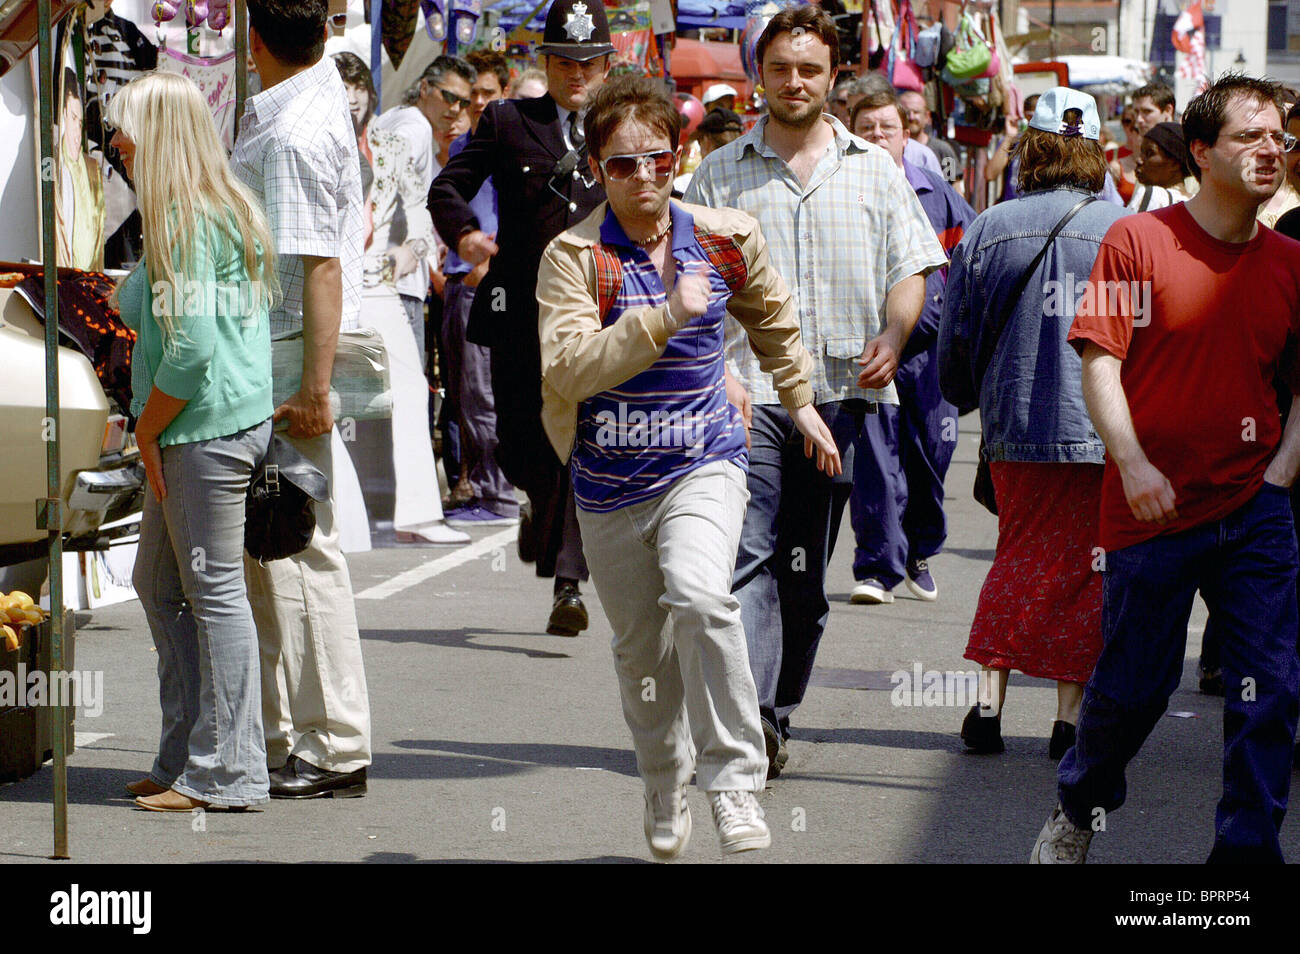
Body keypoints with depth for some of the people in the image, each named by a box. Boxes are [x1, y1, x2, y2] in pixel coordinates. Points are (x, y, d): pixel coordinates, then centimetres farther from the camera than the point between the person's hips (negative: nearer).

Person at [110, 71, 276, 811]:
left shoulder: (187, 221, -15)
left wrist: (147, 431, -10)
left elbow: (191, 347, -20)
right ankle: (188, 756, 22)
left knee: (215, 592, -4)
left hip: (205, 431, -10)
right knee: (159, 585, 16)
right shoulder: (223, 209, 15)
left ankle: (226, 772, 1)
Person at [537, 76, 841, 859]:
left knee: (700, 597, -28)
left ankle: (735, 780, -19)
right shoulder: (575, 257, -9)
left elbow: (774, 317, 22)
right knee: (643, 650, 13)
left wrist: (800, 400, 30)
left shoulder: (727, 241, 0)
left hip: (704, 463, -1)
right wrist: (665, 317, -29)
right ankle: (666, 794, 37)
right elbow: (569, 369, -22)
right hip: (612, 480, 1)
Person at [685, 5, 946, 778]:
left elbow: (911, 269, 11)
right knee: (749, 554, -16)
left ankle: (779, 715, 19)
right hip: (749, 392, -2)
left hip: (840, 390, 2)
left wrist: (892, 337, -9)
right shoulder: (721, 175, 8)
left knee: (807, 568, 8)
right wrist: (713, 368, -11)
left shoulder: (874, 171, 13)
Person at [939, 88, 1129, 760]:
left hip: (1014, 429, 2)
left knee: (1018, 559, 16)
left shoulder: (987, 230, 0)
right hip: (1101, 430, -2)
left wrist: (967, 398, 26)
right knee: (1083, 571, 7)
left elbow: (955, 339, 8)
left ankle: (988, 702, 10)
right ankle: (1070, 716, 7)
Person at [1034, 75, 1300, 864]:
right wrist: (1133, 463, -17)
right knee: (1135, 680, 7)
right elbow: (1100, 363, -7)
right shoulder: (1138, 241, -4)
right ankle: (1079, 809, 34)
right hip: (1154, 507, -3)